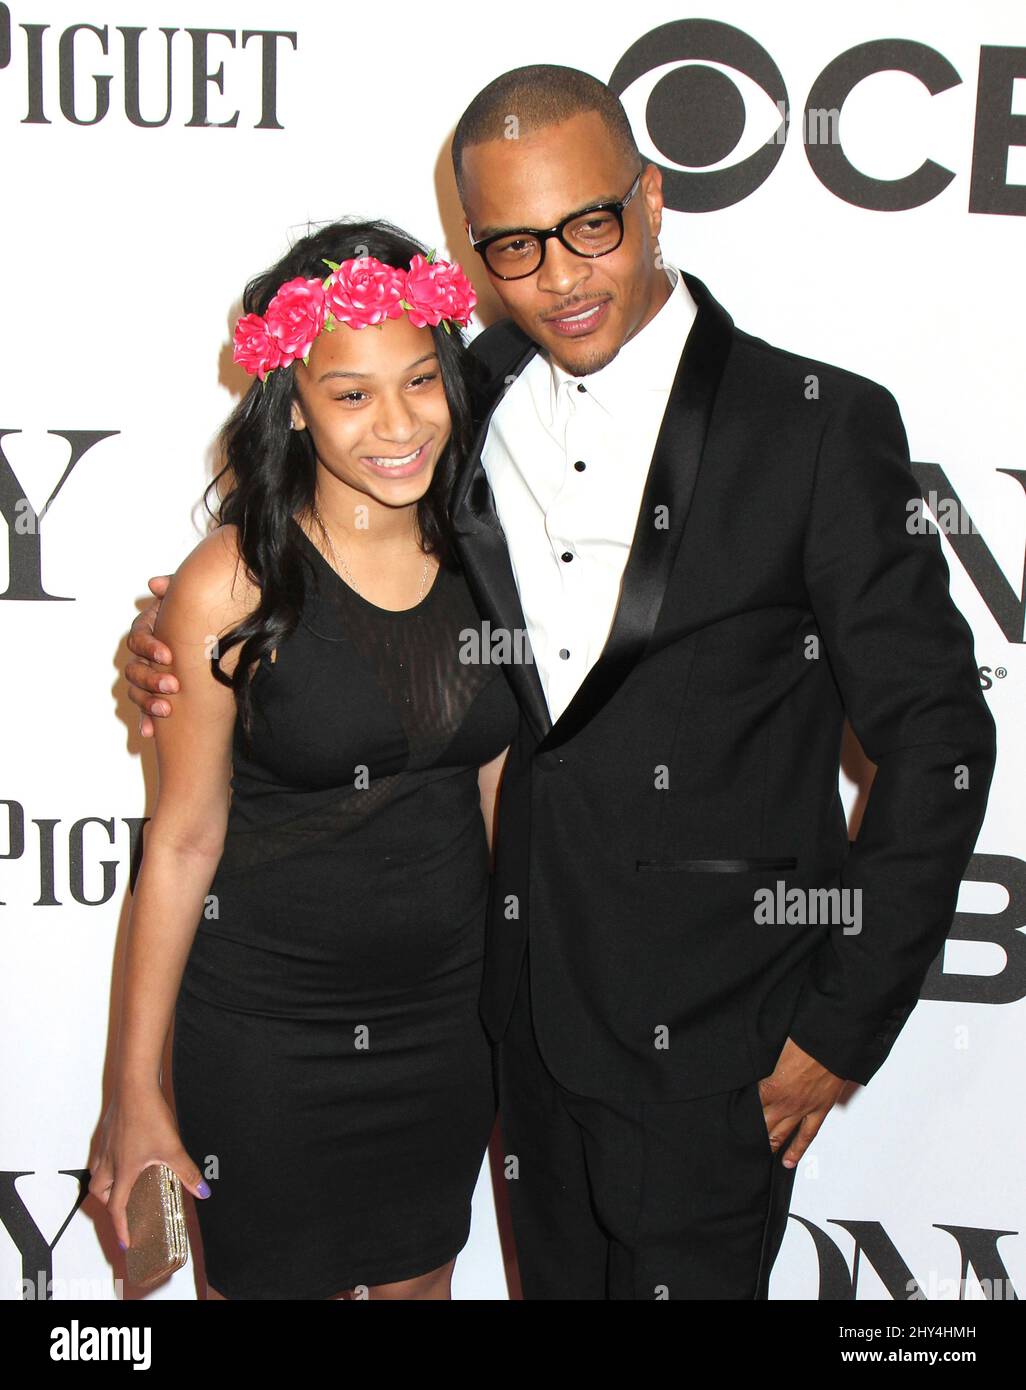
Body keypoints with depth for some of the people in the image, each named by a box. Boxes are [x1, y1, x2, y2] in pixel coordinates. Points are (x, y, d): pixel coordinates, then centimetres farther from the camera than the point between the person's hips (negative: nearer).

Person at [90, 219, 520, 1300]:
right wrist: (137, 1090, -7)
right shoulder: (231, 585, -16)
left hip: (448, 1016, 4)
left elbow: (500, 802, 6)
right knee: (270, 1280, 16)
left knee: (419, 1280, 23)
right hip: (266, 1030, -3)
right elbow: (181, 844, -11)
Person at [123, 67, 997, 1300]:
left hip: (707, 1035, -4)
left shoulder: (818, 426, -14)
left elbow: (934, 740, -10)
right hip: (529, 1007, 5)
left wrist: (844, 1024, -9)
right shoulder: (476, 401, 0)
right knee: (556, 1278, 23)